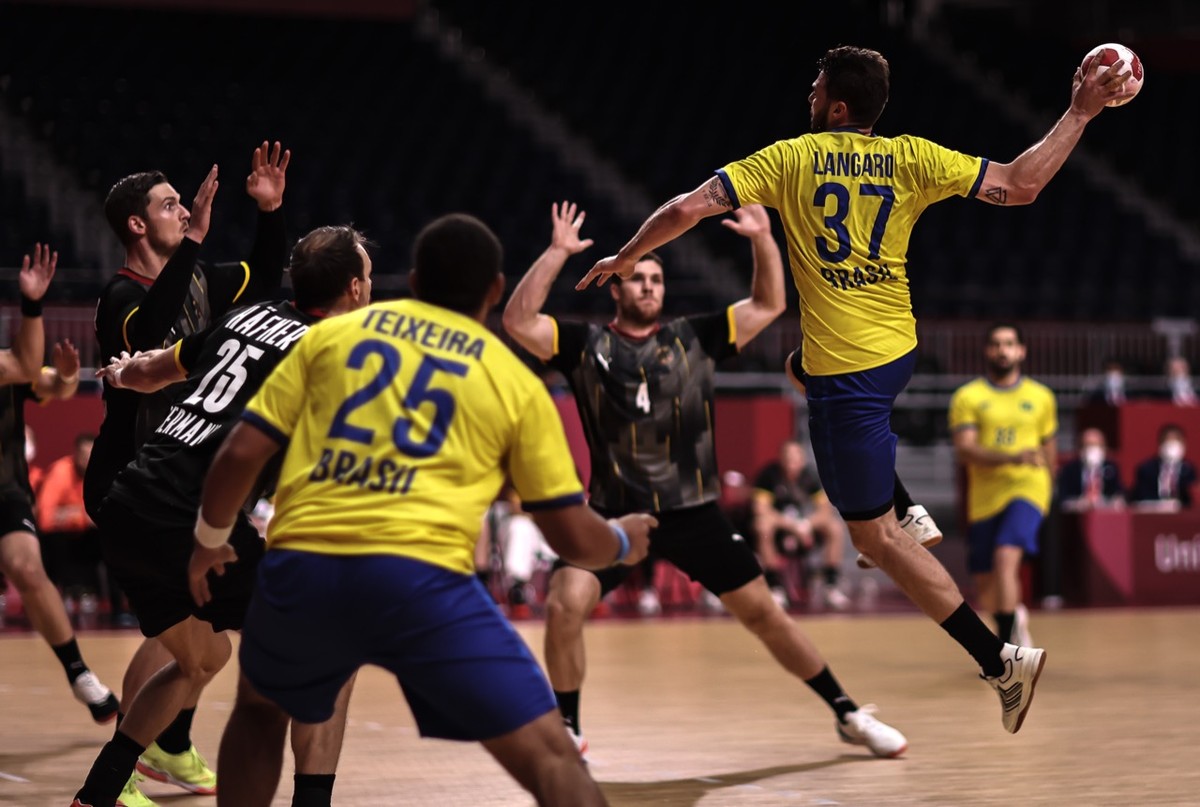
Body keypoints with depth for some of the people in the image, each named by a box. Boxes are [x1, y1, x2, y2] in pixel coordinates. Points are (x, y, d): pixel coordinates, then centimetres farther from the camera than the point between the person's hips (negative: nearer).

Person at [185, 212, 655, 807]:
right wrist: (622, 543, 38)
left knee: (259, 707, 33)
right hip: (419, 576, -3)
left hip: (303, 564, 3)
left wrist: (209, 541, 33)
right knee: (550, 757, 0)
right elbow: (572, 536, 16)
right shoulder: (515, 381, 15)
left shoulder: (332, 334, 19)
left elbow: (242, 452, 14)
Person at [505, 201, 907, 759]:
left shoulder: (694, 338, 5)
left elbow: (769, 305, 5)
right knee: (564, 607, -20)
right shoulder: (586, 345, 0)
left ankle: (848, 715, 15)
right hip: (614, 513, -1)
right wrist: (558, 252, -19)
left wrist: (763, 239, -9)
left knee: (761, 611, 3)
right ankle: (566, 730, 0)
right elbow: (517, 321, -13)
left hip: (693, 512, 1)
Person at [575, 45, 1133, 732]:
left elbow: (689, 208, -10)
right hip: (900, 347, 7)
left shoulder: (790, 159, -9)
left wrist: (626, 258, 6)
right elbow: (1020, 185, -5)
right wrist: (1080, 112, 4)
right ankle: (905, 505, 39)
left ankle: (1001, 661, -9)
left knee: (874, 533, -2)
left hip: (847, 370, -6)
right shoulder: (910, 157, -2)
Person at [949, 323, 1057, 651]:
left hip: (1027, 490, -1)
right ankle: (1015, 617, 40)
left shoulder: (1042, 397, 8)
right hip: (984, 498, 1)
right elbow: (964, 450, -13)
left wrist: (1047, 486, 27)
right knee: (984, 583, 8)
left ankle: (1006, 643, -22)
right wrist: (1012, 457, -25)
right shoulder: (967, 397, 0)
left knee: (1006, 556, -25)